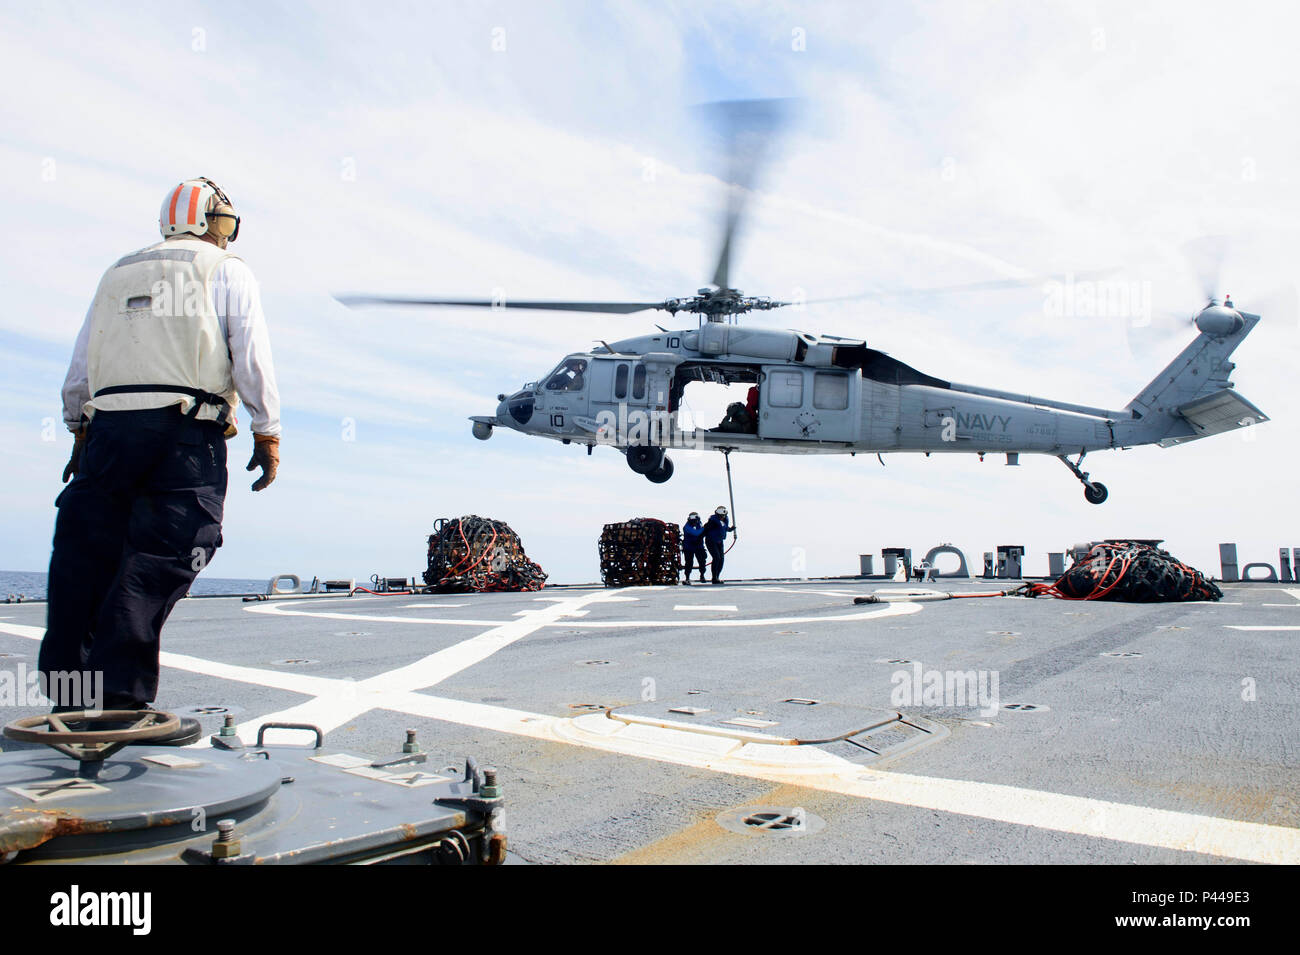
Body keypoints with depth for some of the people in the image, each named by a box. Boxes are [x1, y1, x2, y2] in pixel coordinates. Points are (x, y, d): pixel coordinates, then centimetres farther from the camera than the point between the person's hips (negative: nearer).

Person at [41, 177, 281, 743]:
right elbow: (252, 359, -1)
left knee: (85, 558, 8)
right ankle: (121, 700, -9)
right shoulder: (226, 272, 10)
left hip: (109, 426, 5)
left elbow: (79, 368, 22)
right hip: (188, 433, -5)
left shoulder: (118, 275, 24)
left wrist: (79, 431, 28)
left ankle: (69, 696, 12)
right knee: (157, 565, -6)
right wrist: (267, 432, 2)